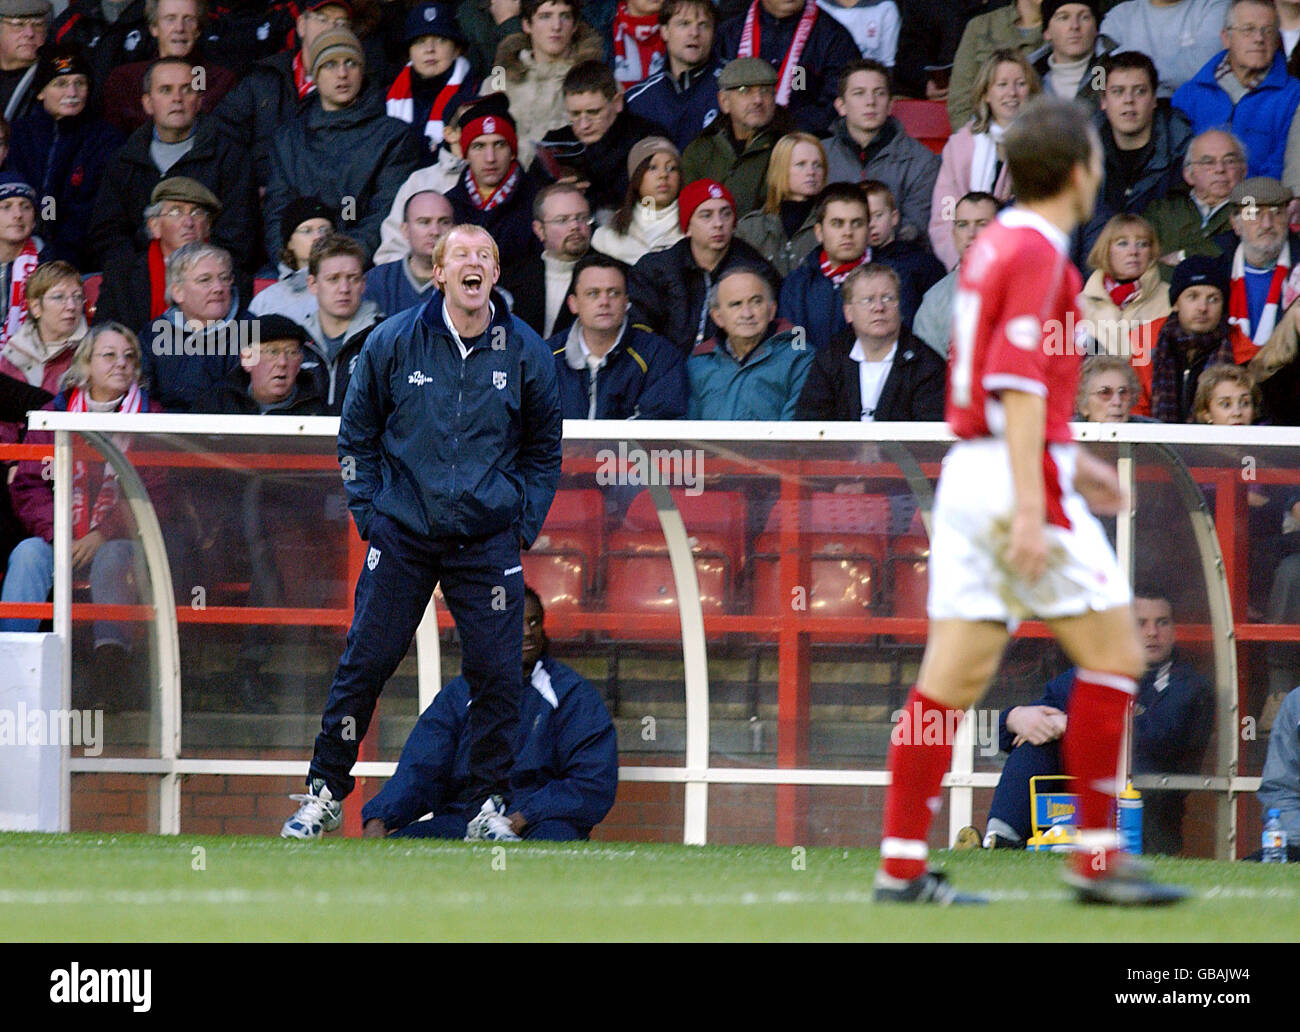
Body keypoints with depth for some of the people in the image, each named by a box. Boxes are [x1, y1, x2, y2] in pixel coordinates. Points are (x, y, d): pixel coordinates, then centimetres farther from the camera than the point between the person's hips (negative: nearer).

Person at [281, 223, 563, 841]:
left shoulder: (526, 353, 1)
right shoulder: (393, 343, -1)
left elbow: (544, 450, 13)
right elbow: (356, 434, 10)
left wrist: (524, 523, 4)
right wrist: (368, 511, 3)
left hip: (488, 540, 1)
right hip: (402, 534, -1)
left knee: (496, 673, -3)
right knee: (365, 662, -2)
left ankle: (488, 805, 9)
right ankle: (325, 794, 9)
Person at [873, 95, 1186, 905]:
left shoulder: (996, 244, 16)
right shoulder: (1036, 253, -12)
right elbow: (1018, 385, -20)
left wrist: (1069, 459, 32)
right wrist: (1031, 508, -24)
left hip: (971, 472, 9)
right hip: (1018, 476, -9)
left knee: (954, 677, 5)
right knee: (1114, 654, -1)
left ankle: (903, 864, 2)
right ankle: (1097, 857, 0)